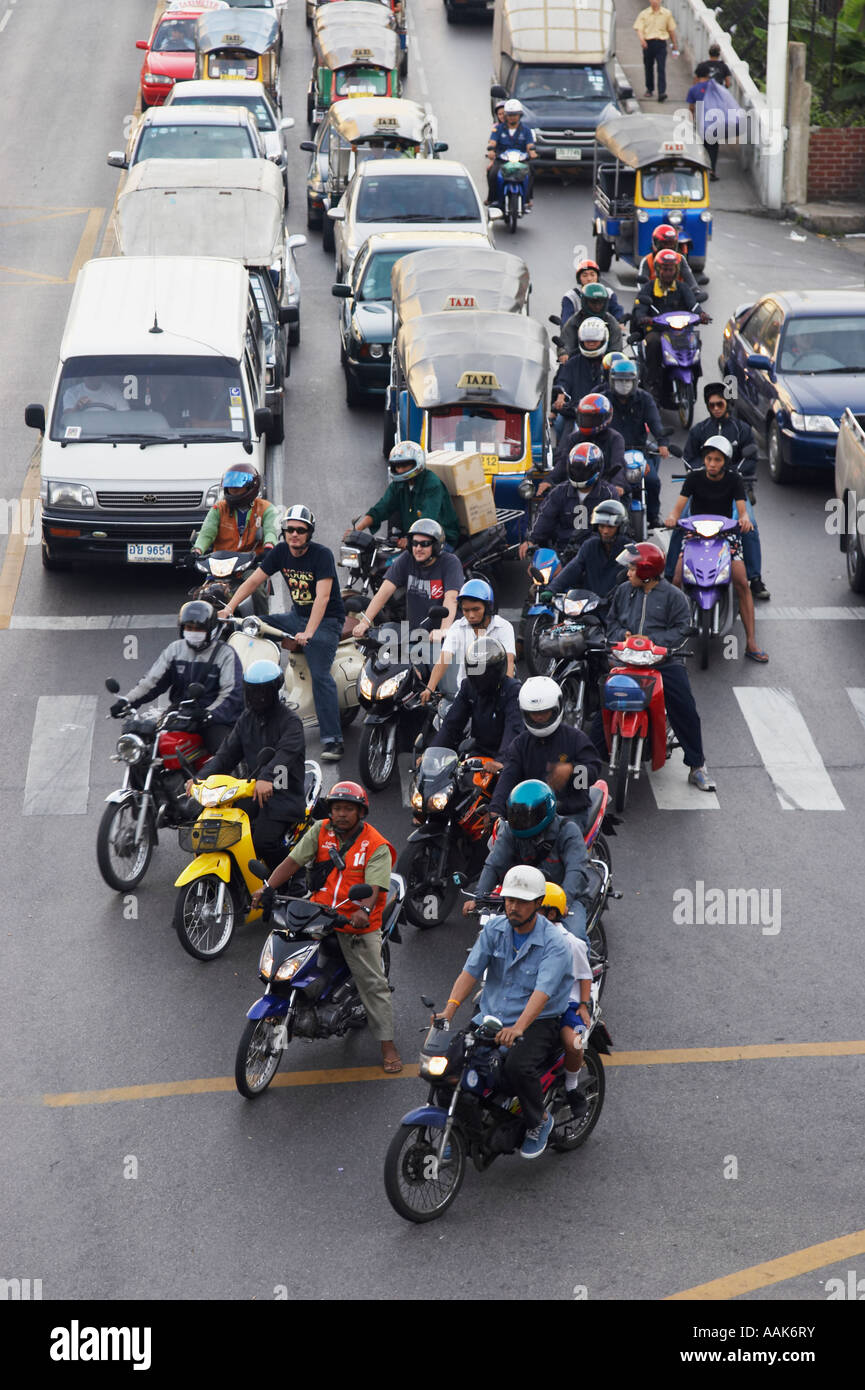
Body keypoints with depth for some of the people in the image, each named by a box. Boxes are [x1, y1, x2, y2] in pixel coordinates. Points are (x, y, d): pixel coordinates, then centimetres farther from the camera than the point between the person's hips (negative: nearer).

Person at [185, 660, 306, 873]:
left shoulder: (290, 721, -7)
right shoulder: (247, 719, 15)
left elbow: (286, 752, -27)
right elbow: (227, 753, 10)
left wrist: (267, 778, -47)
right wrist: (201, 777, -8)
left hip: (283, 794, -7)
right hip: (252, 791, 7)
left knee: (263, 841, -27)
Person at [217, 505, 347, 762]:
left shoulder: (322, 555, -18)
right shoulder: (280, 552, 1)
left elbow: (322, 597, -27)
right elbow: (253, 580, 3)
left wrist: (307, 633, -38)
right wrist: (228, 608, -11)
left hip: (326, 620, -7)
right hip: (297, 616, 7)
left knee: (320, 675, -23)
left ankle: (333, 740, -27)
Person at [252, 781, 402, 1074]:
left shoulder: (377, 846, -8)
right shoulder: (320, 831, 4)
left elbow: (374, 887, -19)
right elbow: (293, 861, -2)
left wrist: (364, 910, -40)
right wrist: (267, 888, -17)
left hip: (358, 922, -4)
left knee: (373, 983, -3)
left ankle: (388, 1045, 4)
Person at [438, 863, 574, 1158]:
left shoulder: (553, 943, -15)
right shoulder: (494, 929, 0)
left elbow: (542, 992, -27)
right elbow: (470, 971, -6)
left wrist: (518, 1027, -43)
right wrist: (449, 1010, -23)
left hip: (538, 1021, -5)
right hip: (491, 1014, 5)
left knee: (517, 1067, -32)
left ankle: (539, 1122, -3)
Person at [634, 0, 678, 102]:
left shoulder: (666, 13, 5)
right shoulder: (644, 14, 3)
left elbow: (671, 30, 12)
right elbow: (639, 29, -5)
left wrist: (674, 46, 15)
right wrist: (642, 39, -26)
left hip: (661, 43, -1)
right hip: (648, 43, 1)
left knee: (661, 68, -11)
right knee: (648, 67, 12)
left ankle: (662, 92, -16)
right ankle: (649, 89, 31)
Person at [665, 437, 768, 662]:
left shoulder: (733, 480, 0)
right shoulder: (695, 477, 0)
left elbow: (741, 508, -10)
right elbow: (679, 505, -8)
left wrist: (744, 518, -35)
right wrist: (673, 517, -32)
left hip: (725, 533, 0)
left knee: (742, 584, -17)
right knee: (677, 580, -21)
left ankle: (751, 643, -14)